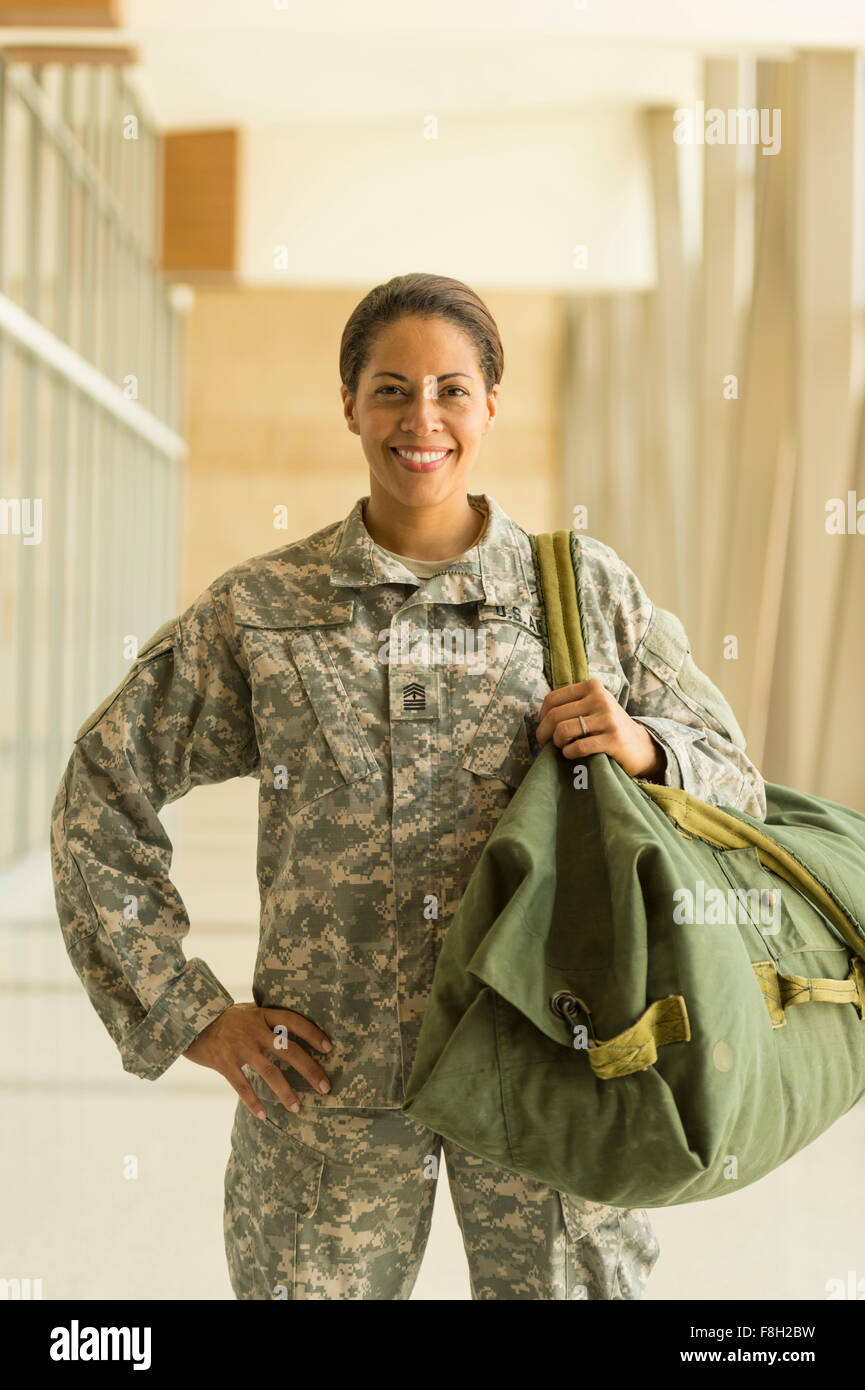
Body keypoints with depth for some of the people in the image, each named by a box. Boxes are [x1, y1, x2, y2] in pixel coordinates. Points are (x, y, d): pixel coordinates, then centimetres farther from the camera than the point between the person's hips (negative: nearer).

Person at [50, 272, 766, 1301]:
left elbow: (738, 788, 9)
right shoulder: (259, 609, 0)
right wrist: (185, 1013, 2)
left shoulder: (589, 589, 1)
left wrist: (643, 749, -14)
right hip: (328, 1080, 0)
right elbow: (100, 792, 6)